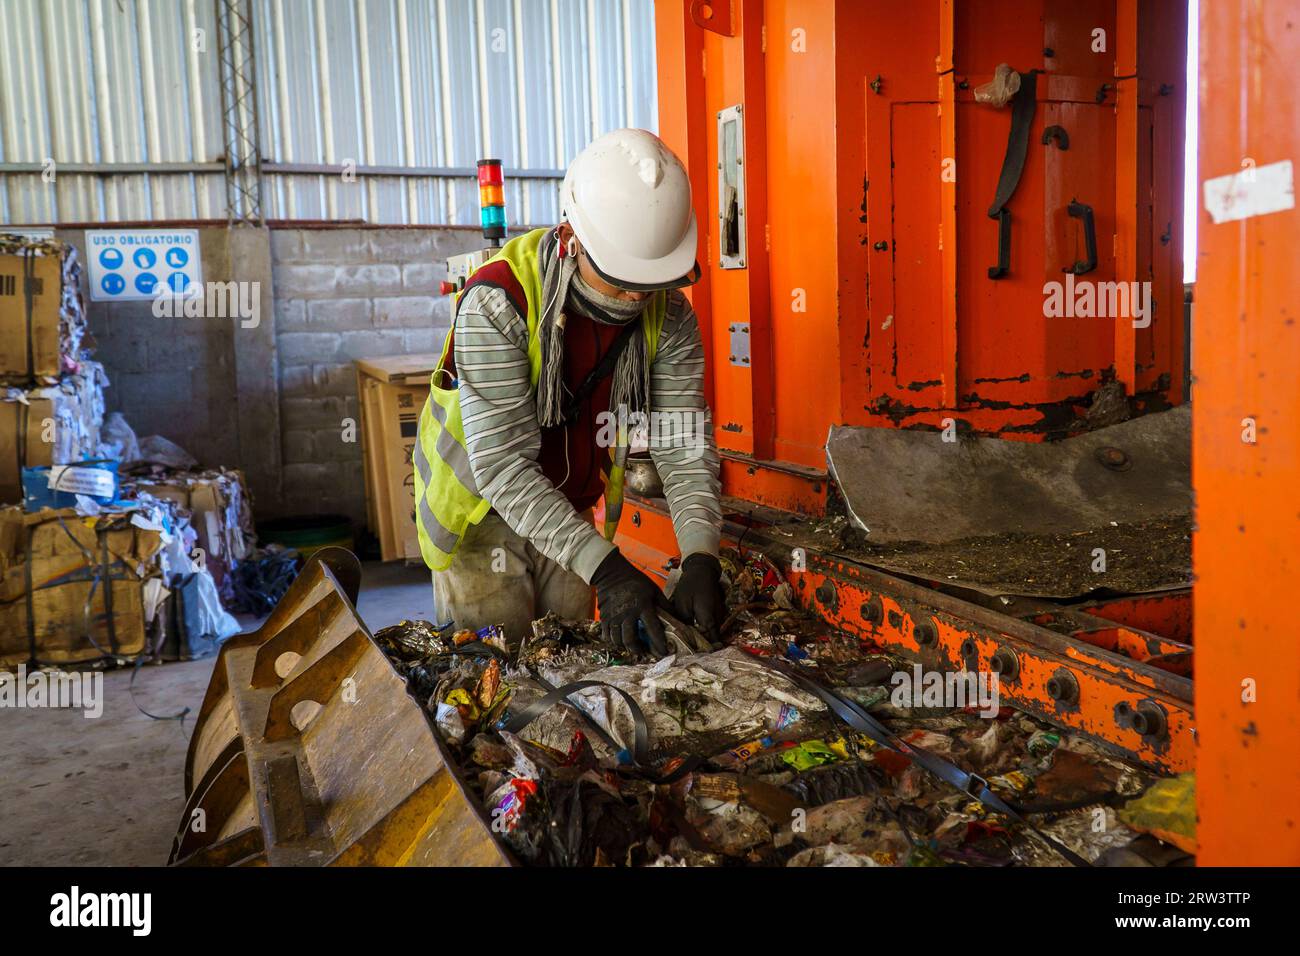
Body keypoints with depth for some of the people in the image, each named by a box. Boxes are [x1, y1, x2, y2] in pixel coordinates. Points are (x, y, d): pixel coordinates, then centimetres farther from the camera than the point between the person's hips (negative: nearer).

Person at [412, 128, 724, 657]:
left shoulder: (668, 314, -13)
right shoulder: (498, 300, -29)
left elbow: (684, 444, -15)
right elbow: (503, 465, -33)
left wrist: (700, 558, -31)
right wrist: (604, 569, -40)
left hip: (569, 509, 4)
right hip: (480, 508, -4)